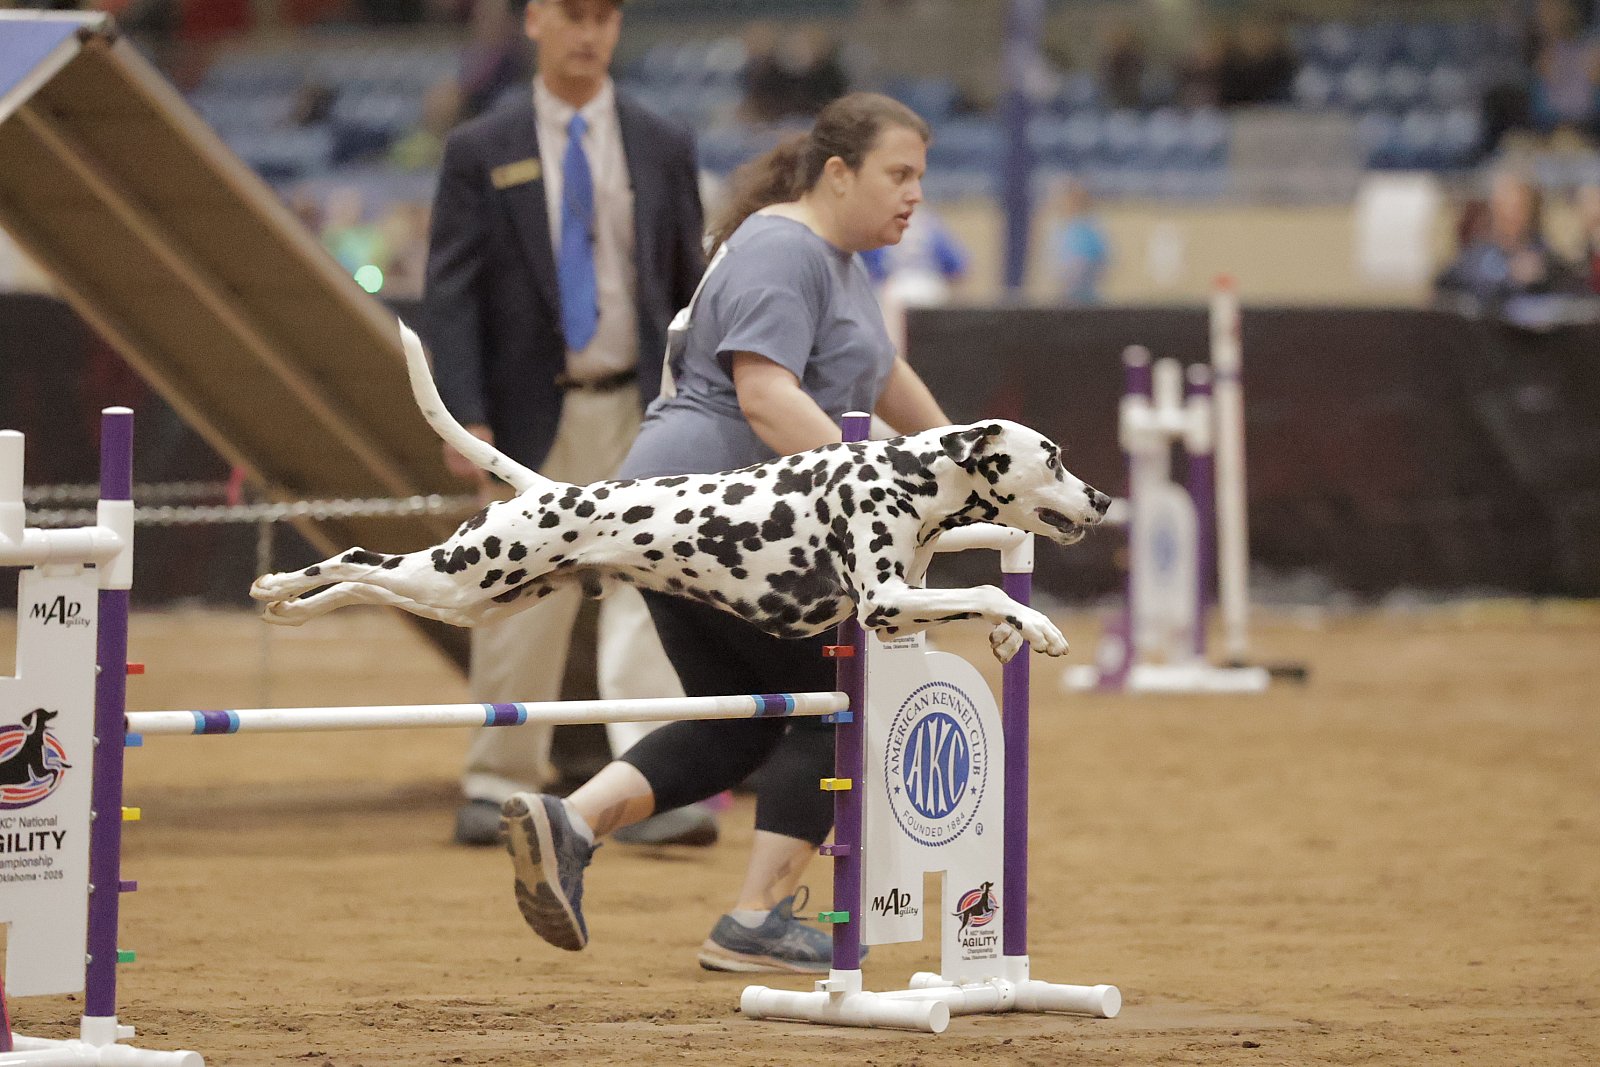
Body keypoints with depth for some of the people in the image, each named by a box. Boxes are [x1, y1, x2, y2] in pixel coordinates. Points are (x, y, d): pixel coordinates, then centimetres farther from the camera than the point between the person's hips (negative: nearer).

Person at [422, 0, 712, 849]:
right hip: (531, 412, -1)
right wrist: (464, 418, -14)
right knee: (521, 606, 7)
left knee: (646, 588, -12)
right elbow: (450, 293, -4)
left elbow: (689, 287, 12)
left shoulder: (664, 149, 6)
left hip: (637, 408, 1)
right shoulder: (479, 153, 0)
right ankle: (500, 781, 21)